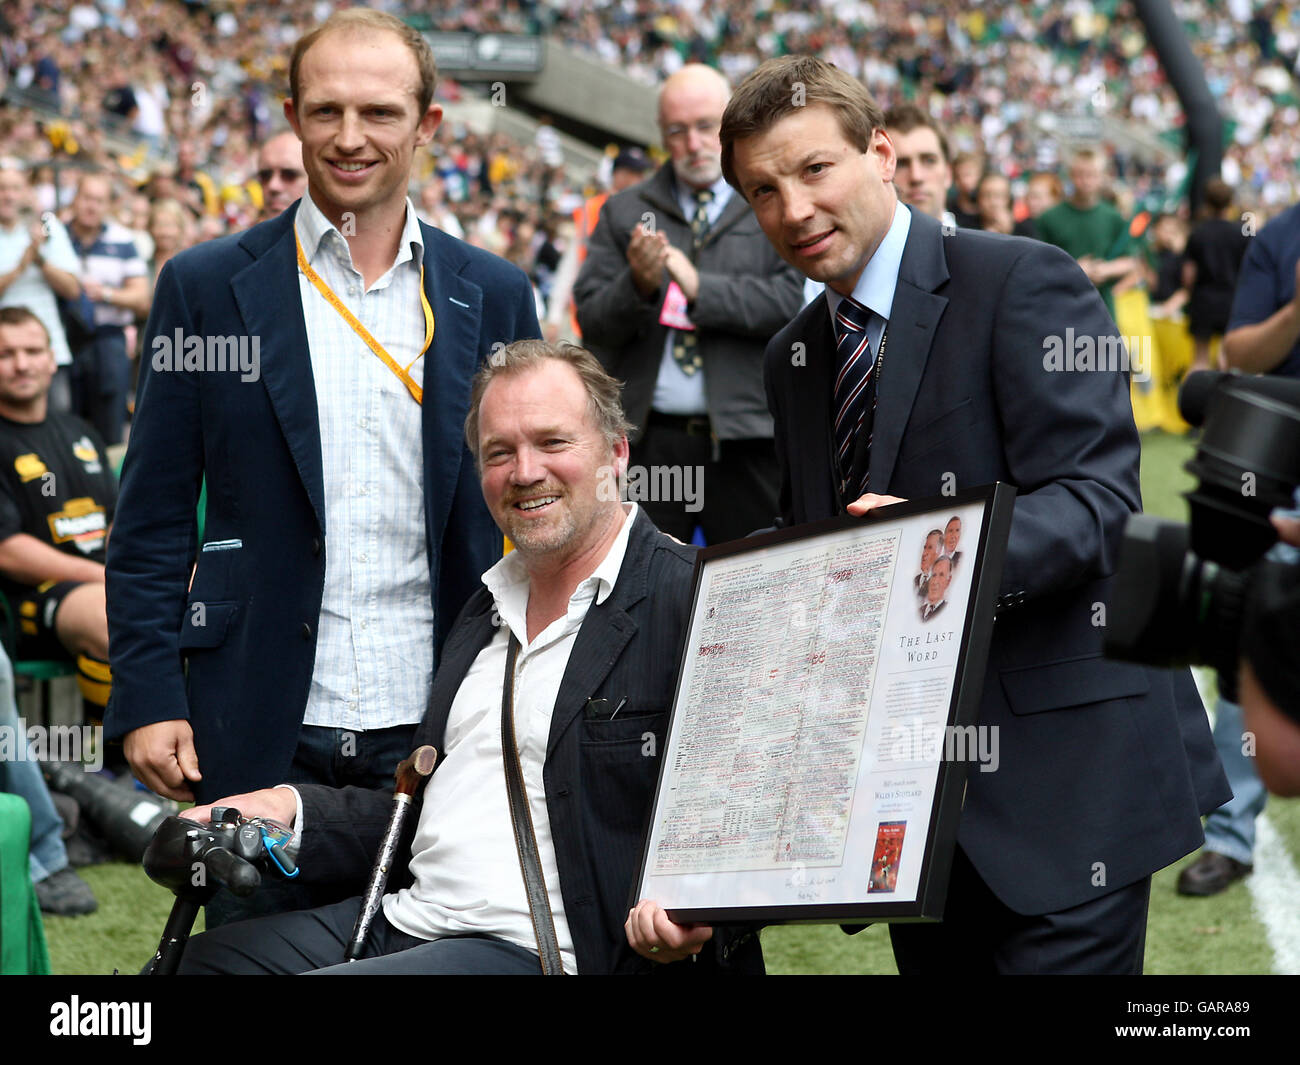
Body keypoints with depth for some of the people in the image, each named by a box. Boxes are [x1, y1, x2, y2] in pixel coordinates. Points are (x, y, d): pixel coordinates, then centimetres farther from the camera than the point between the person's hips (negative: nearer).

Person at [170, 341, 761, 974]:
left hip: (530, 951, -8)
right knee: (193, 961, 3)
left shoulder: (697, 605, -9)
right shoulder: (487, 608, 19)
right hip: (401, 919, 8)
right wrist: (292, 809, 7)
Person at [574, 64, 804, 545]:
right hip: (648, 441, 2)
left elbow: (795, 300, -9)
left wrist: (701, 287, -16)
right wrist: (639, 285, -14)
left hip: (745, 439, -2)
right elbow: (592, 321, 6)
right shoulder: (624, 212, 13)